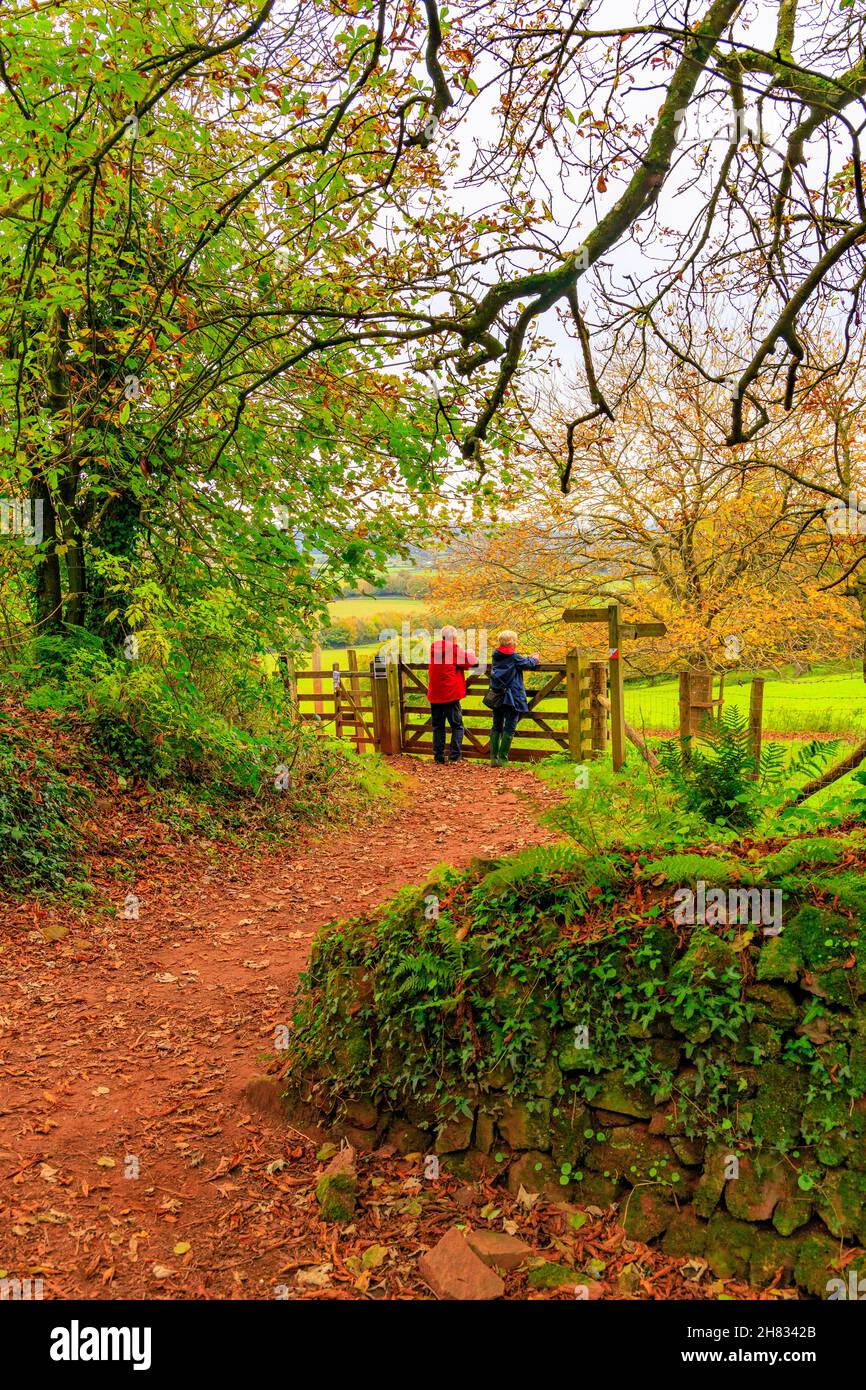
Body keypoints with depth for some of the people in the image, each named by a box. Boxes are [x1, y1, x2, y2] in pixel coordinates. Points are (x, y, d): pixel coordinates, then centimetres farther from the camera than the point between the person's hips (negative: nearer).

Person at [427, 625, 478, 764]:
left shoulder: (434, 647, 7)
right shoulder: (454, 649, -10)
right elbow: (470, 660, -7)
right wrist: (472, 654, 14)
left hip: (434, 695, 5)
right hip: (450, 694, -5)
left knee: (438, 727, 12)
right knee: (457, 726, 2)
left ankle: (438, 757, 10)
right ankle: (454, 756, -7)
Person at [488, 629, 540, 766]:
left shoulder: (496, 656, 7)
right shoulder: (513, 657, -12)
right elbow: (528, 664, 2)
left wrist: (528, 659, 21)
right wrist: (534, 659, 22)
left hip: (496, 696, 6)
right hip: (512, 697, -6)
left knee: (496, 727, 11)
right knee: (509, 728, 0)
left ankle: (493, 757, 7)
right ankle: (502, 758, -1)